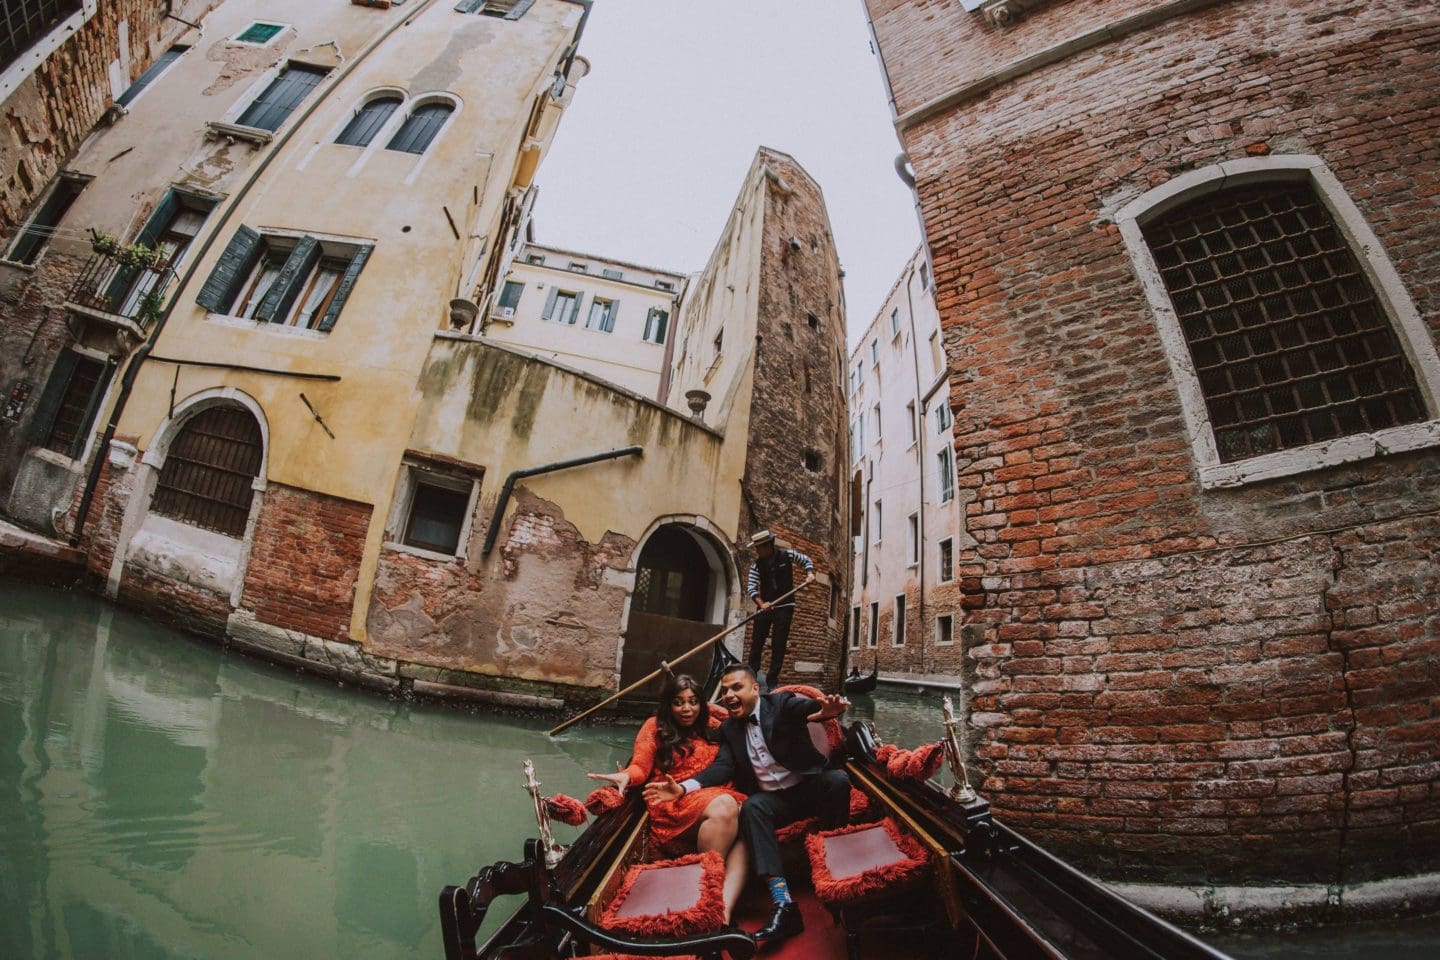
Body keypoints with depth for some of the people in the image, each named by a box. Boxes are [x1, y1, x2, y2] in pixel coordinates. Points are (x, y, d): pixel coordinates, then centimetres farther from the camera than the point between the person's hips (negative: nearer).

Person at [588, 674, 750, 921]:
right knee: (724, 806, -36)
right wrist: (626, 776, -24)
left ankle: (725, 905, -42)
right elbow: (640, 768, 2)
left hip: (718, 793, 4)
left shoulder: (713, 726, 21)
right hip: (675, 802, -4)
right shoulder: (655, 727, 10)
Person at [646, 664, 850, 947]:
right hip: (774, 799, 3)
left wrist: (828, 709, -50)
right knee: (751, 807, -30)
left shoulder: (781, 703, -4)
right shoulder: (729, 728, 10)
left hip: (809, 786, -2)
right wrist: (684, 788, -21)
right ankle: (783, 905, -37)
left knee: (837, 780, -32)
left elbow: (808, 707, -24)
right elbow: (723, 767, -2)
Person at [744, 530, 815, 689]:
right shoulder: (757, 564, -4)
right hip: (765, 607, 2)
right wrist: (761, 603, -27)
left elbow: (806, 560, 11)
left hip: (784, 607, -2)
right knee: (756, 642, 4)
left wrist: (810, 573, -9)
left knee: (779, 645, -1)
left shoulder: (786, 555, -6)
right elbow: (751, 587, -12)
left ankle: (772, 681, 7)